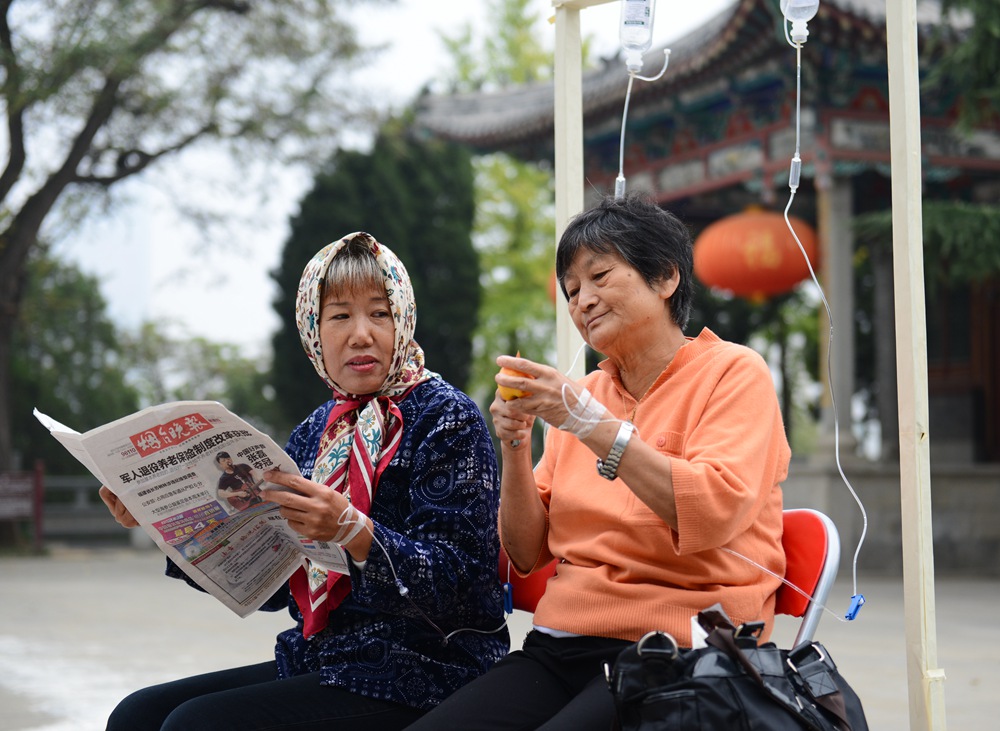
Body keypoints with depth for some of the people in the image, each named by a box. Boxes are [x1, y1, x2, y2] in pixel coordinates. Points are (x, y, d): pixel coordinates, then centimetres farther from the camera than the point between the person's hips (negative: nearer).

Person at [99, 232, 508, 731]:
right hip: (317, 661, 7)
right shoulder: (316, 432, 13)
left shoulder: (446, 418, -7)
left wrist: (353, 531, -32)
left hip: (421, 672, -7)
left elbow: (455, 585, -16)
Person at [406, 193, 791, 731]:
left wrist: (591, 424, -17)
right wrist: (516, 449, -1)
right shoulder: (587, 392, 16)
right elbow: (527, 555, 15)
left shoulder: (733, 374, 1)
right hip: (558, 647, 5)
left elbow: (715, 514, -17)